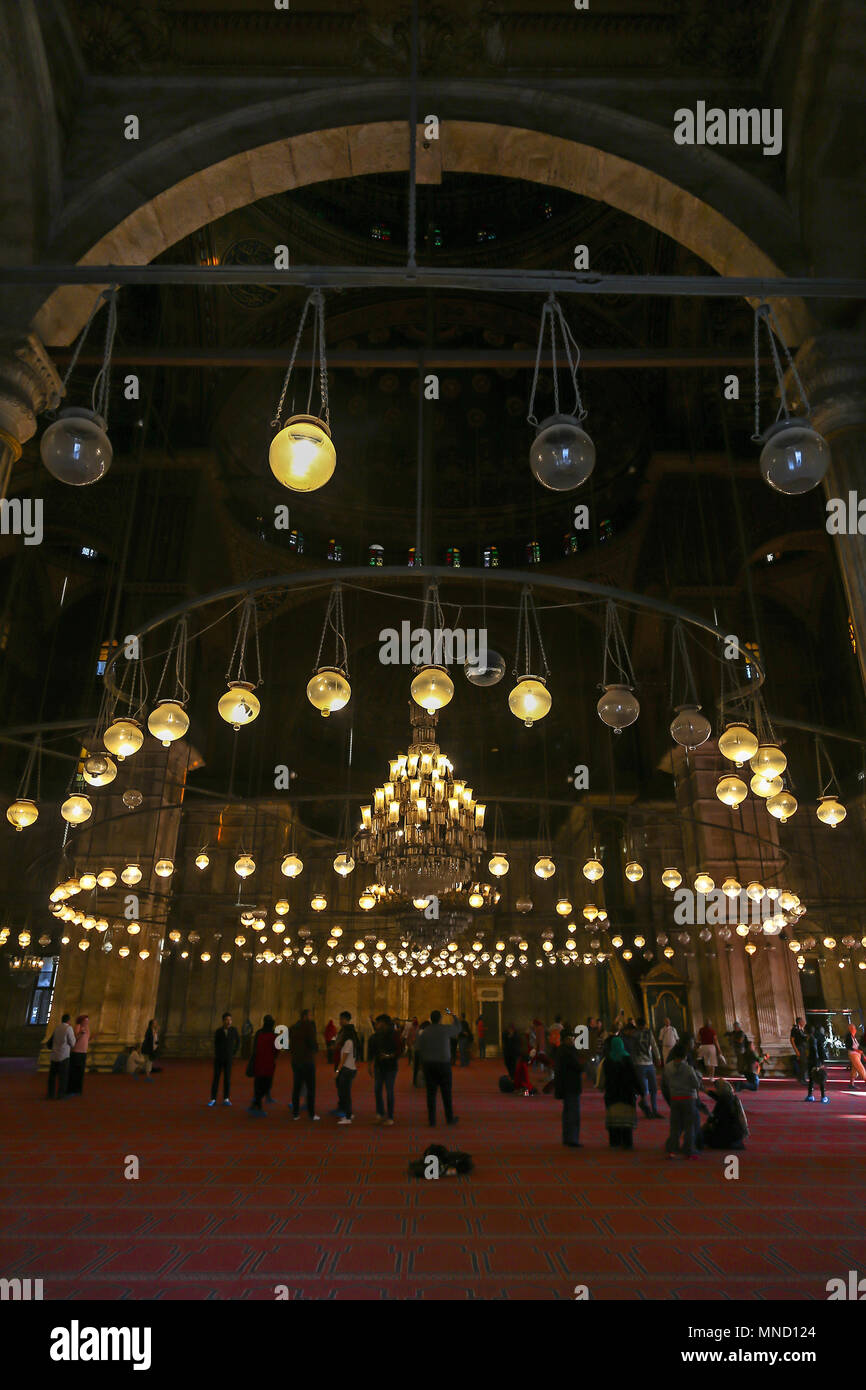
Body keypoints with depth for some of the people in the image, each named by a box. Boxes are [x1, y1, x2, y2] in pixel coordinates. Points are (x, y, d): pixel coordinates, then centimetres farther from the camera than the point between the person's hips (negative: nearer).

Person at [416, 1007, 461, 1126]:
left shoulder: (424, 1033, 0)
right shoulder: (446, 1029, -6)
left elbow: (421, 1050, 1)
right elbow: (457, 1029, 15)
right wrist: (452, 1015, 28)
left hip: (428, 1064, 2)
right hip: (443, 1064, -2)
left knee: (431, 1093, 5)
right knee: (446, 1093, 9)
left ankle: (432, 1120, 5)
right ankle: (449, 1119, 16)